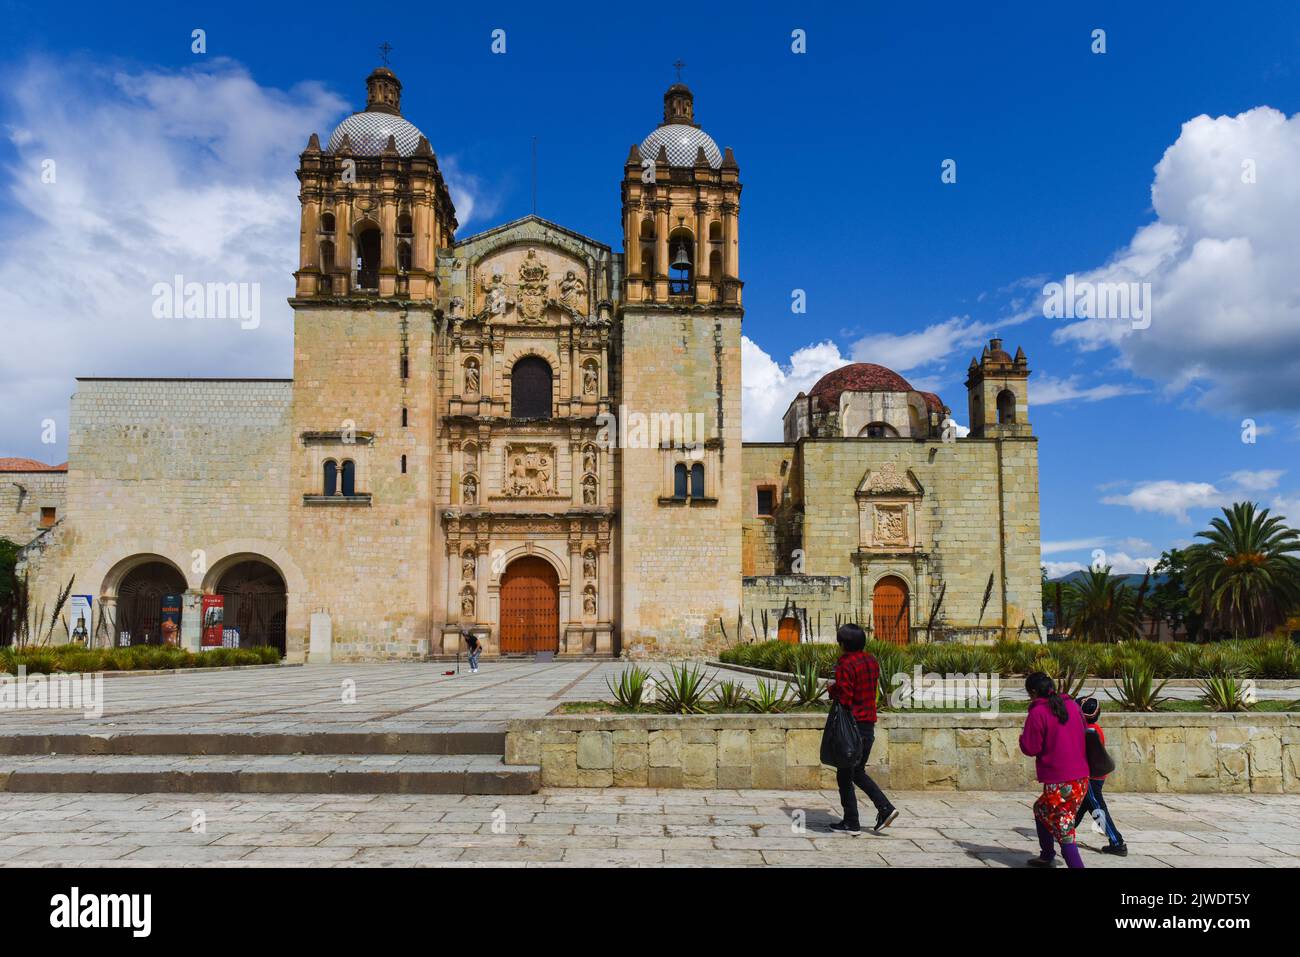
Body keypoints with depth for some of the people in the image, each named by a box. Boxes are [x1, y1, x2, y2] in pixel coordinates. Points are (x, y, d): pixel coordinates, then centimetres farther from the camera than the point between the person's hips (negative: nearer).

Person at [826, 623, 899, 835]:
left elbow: (844, 698, -21)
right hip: (869, 724, 8)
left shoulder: (845, 664, -16)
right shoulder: (872, 661, 8)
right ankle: (885, 808, 9)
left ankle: (851, 823, 9)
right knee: (858, 772, 21)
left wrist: (831, 690, -1)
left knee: (844, 776, 4)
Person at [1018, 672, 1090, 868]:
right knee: (1041, 809, 26)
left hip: (1058, 783, -8)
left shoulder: (1037, 713, -13)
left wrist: (1023, 736, 8)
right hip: (1081, 778, 8)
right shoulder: (1072, 705, 8)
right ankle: (1047, 857, 36)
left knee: (1064, 831, -5)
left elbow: (1030, 748, -12)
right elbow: (1081, 734, 21)